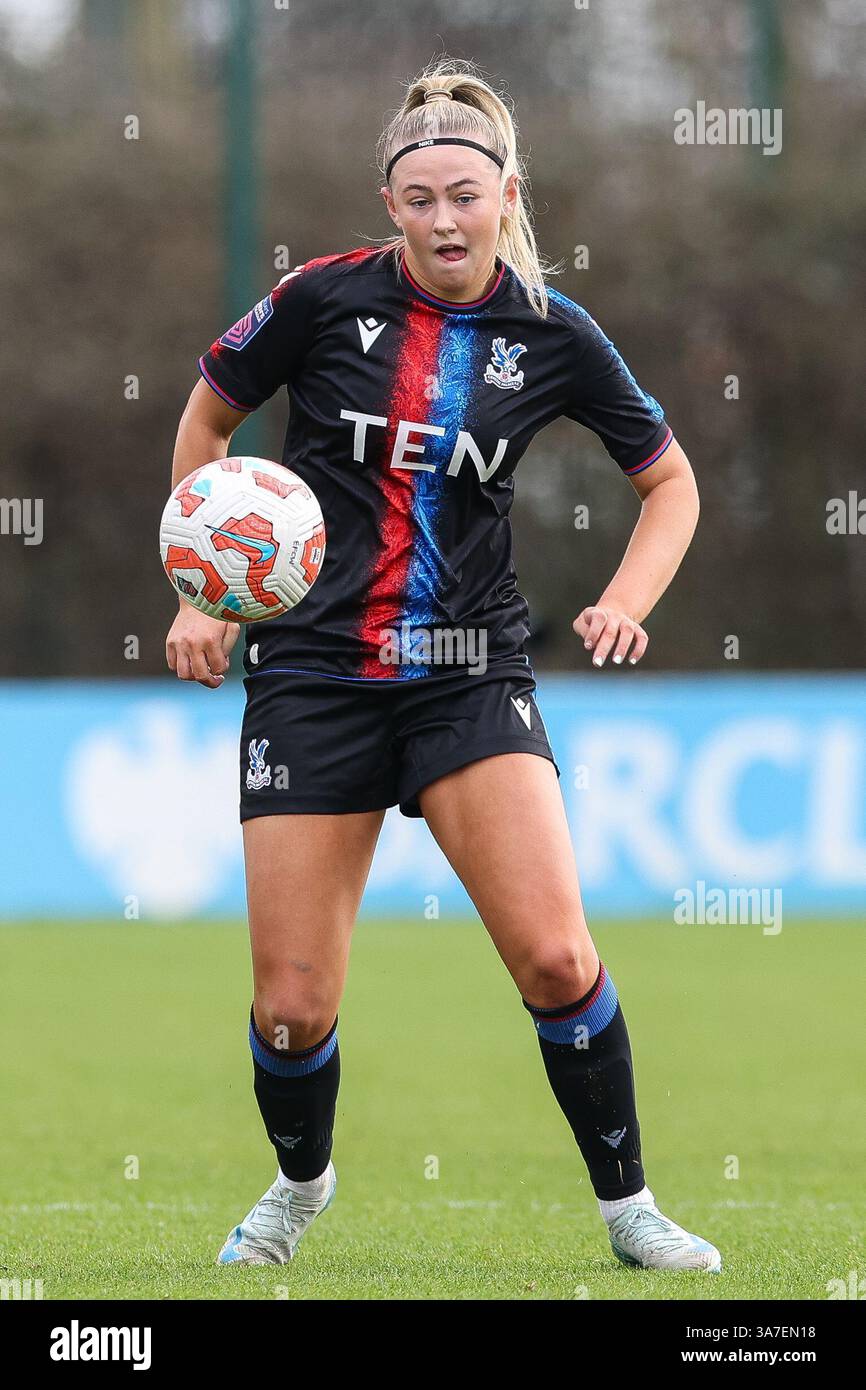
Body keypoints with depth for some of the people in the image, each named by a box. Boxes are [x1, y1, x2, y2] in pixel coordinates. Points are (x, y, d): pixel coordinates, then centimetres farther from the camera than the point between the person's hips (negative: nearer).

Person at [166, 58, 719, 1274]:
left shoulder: (551, 337, -2)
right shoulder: (326, 299, -5)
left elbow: (670, 480, 12)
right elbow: (208, 415, 12)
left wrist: (627, 602, -5)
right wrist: (201, 592, 7)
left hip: (471, 677, 0)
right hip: (312, 671, 0)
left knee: (556, 958, -18)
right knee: (293, 1007, -2)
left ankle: (629, 1207, 2)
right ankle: (299, 1184, 30)